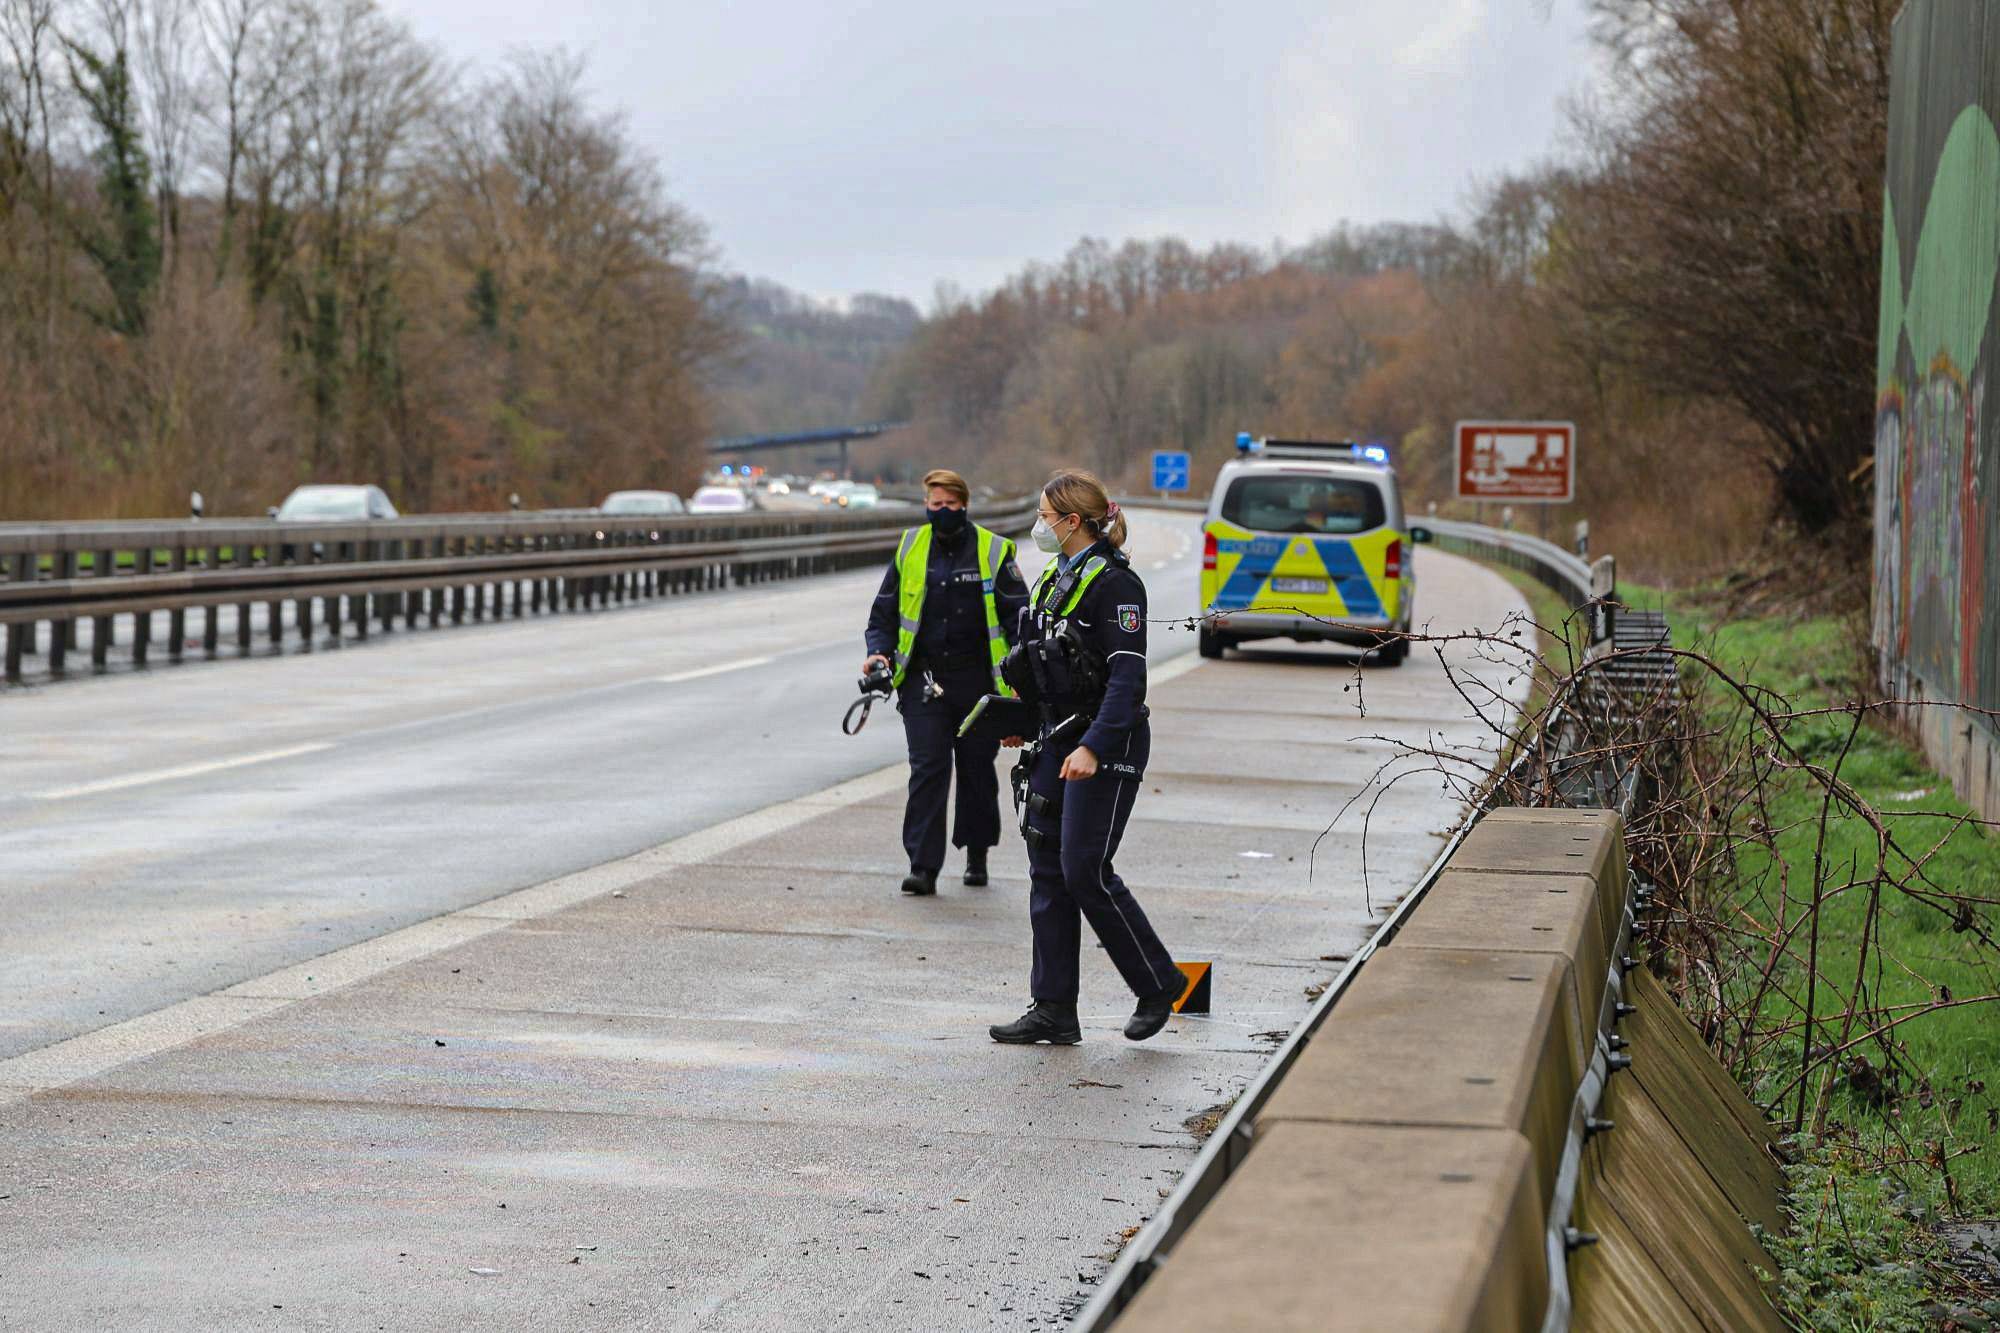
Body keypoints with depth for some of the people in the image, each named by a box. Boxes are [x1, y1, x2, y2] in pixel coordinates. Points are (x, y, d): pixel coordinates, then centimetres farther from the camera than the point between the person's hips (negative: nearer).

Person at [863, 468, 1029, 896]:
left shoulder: (994, 551, 0)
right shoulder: (910, 548, 7)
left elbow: (1019, 616, 0)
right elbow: (885, 610, 15)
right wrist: (880, 652, -2)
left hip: (978, 680, -1)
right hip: (923, 679, 1)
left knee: (977, 771, 10)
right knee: (927, 769, -8)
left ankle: (977, 856, 28)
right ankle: (923, 866, -10)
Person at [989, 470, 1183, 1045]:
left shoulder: (1114, 583, -15)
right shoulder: (1056, 579, 12)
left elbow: (1128, 675, -22)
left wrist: (1093, 748, -29)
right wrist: (1021, 717, 25)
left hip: (1108, 745, -9)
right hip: (1059, 739, 9)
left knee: (1085, 872, -9)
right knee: (1048, 870, 6)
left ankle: (1159, 983, 9)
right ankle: (1054, 1012, 9)